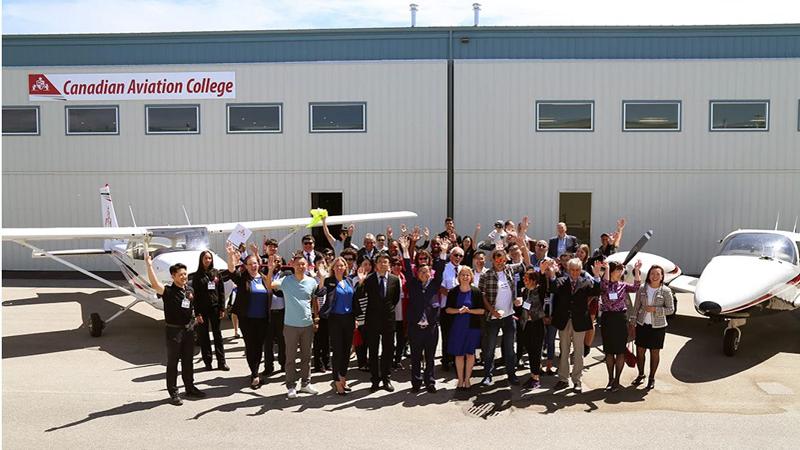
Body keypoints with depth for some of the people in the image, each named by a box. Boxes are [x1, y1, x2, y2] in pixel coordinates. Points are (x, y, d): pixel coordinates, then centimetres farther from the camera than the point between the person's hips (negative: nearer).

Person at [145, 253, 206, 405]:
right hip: (174, 330, -6)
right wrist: (149, 265, -43)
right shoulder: (168, 291, -15)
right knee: (173, 362, 4)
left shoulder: (190, 290, 5)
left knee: (188, 361, 16)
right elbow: (155, 285, -35)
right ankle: (173, 393, 12)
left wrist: (195, 317, 23)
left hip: (189, 329, 6)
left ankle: (190, 388, 29)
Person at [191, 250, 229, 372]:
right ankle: (208, 362, 12)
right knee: (204, 336, 4)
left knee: (217, 334, 5)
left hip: (215, 308, 2)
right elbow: (195, 295, -5)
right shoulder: (197, 276, -1)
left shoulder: (216, 273, 5)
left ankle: (221, 362, 8)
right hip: (202, 309, -1)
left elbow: (221, 291, 5)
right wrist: (197, 313, -11)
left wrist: (222, 308, -1)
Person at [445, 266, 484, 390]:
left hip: (472, 326, 0)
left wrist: (469, 310, -17)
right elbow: (447, 309, 1)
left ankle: (467, 379, 21)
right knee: (458, 354, 4)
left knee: (470, 353, 7)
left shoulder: (476, 292, -2)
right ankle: (460, 379, 18)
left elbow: (482, 310, -3)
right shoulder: (453, 292, 1)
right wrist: (458, 310, -16)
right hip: (457, 326, 0)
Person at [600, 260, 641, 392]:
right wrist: (606, 268, -27)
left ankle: (617, 381, 15)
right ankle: (611, 379, 22)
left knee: (620, 351, 4)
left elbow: (636, 287, -13)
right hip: (607, 319, -1)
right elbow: (604, 285, -24)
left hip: (621, 318, 1)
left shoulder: (623, 285, 5)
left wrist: (637, 270, -18)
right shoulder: (603, 285, -1)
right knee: (609, 351, 9)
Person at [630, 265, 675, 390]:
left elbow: (671, 309, -5)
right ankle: (641, 375, 27)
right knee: (640, 350, 7)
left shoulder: (666, 291, -5)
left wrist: (655, 309, -18)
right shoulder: (642, 289, 1)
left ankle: (652, 378, 23)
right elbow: (636, 307, 5)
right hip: (642, 324, 2)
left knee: (655, 352, 8)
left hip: (658, 326, -2)